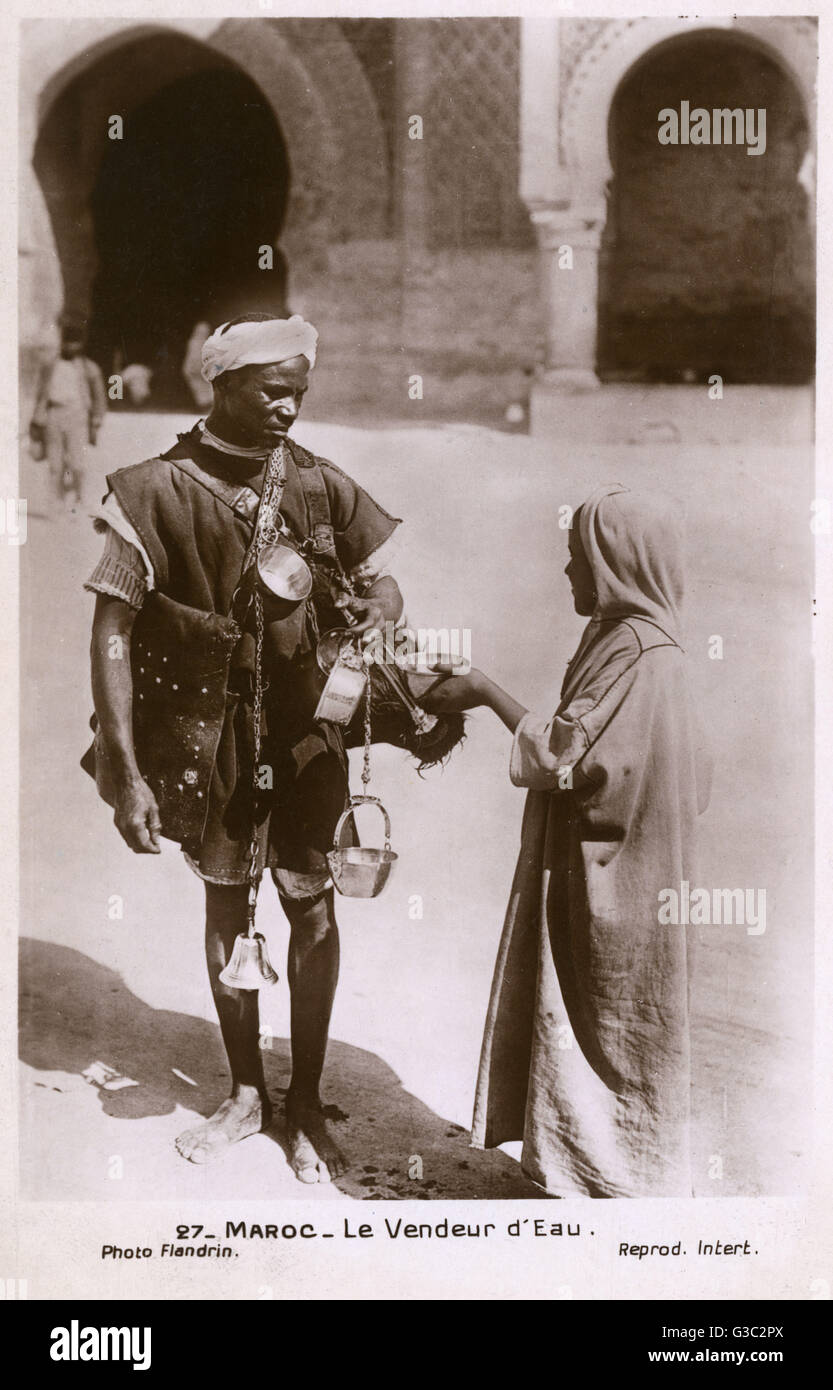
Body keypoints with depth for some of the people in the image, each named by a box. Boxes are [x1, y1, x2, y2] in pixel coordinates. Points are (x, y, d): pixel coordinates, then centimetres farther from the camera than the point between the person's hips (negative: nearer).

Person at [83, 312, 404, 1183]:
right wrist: (124, 771, -16)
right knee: (226, 910, 14)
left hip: (305, 730, 1)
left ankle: (307, 1103, 23)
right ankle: (245, 1092, 33)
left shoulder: (320, 486, -2)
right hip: (207, 737, -1)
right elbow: (113, 630, -10)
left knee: (312, 913, 4)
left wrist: (377, 610, -19)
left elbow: (384, 587, 8)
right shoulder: (157, 491, -9)